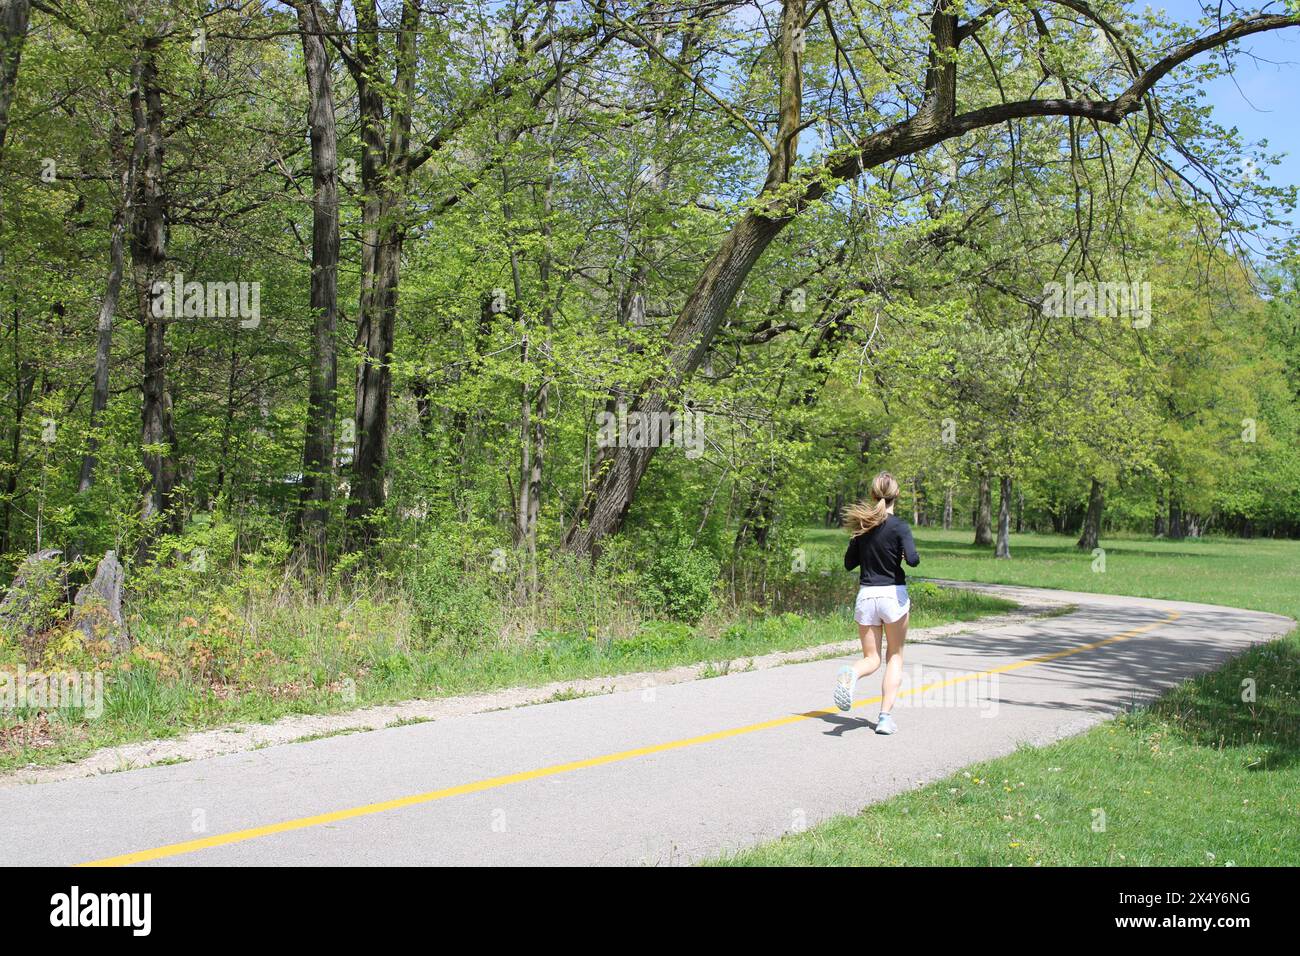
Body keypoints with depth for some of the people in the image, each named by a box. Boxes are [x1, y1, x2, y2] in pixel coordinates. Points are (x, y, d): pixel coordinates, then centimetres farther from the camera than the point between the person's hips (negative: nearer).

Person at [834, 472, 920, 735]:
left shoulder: (862, 525, 4)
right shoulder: (899, 526, -10)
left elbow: (849, 563, 10)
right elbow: (912, 559, -21)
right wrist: (902, 554, 1)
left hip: (866, 595, 3)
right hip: (893, 595, -3)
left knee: (871, 658, 12)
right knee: (895, 657, 14)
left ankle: (851, 673, -24)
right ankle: (885, 717, 5)